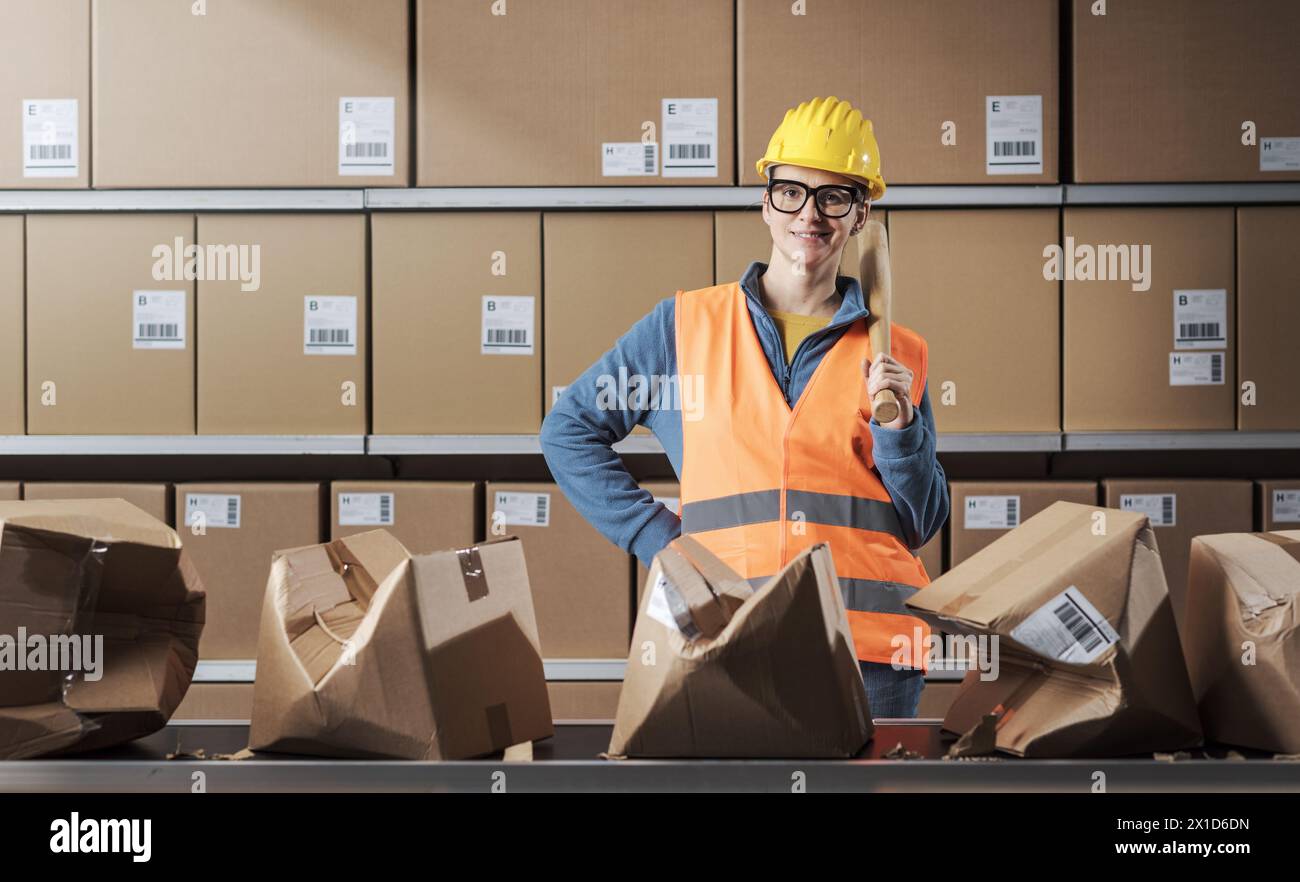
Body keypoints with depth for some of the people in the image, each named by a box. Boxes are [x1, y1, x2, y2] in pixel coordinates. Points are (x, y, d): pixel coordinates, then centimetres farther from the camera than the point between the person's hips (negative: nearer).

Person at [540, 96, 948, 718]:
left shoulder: (895, 356, 12)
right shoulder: (686, 325, 9)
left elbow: (921, 526, 13)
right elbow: (568, 430, 12)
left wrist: (899, 426, -4)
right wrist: (658, 536, 3)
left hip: (870, 650, 1)